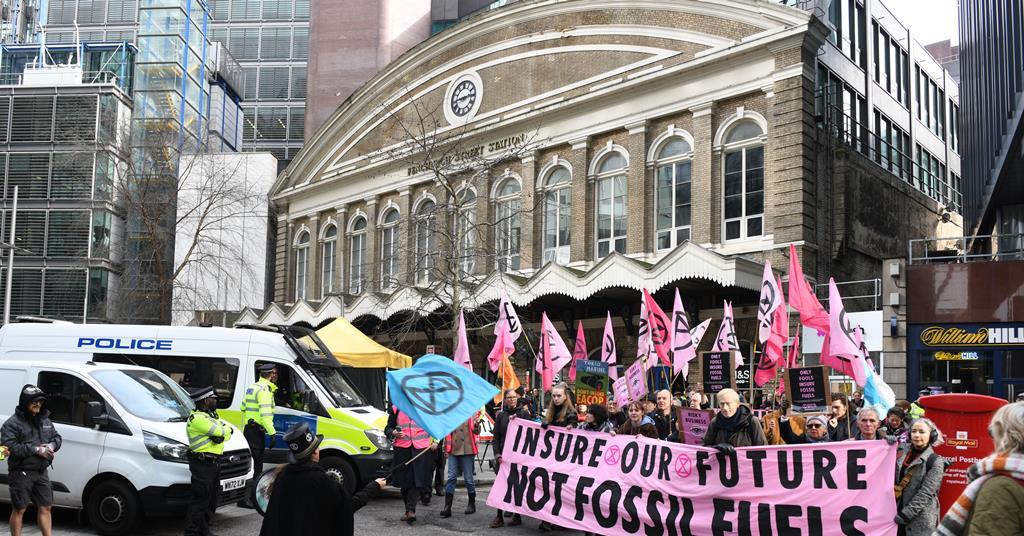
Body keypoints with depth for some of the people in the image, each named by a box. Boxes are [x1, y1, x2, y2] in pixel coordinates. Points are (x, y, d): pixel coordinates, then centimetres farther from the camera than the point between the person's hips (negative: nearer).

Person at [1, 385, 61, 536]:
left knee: (45, 507, 9)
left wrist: (52, 445, -4)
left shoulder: (45, 420, 14)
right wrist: (36, 450, -21)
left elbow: (56, 437, 20)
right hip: (21, 473, -6)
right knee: (19, 509, 2)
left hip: (41, 472, 6)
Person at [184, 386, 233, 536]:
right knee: (199, 501, -8)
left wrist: (221, 435, -12)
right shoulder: (197, 418, -15)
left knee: (211, 501, 16)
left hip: (214, 463, 10)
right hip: (202, 463, -10)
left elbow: (227, 430, 10)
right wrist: (225, 428, 4)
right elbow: (222, 431, -19)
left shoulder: (210, 415, 18)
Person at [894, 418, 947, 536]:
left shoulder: (936, 461, -8)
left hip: (921, 521, -5)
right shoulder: (903, 455, 8)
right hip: (898, 514, 5)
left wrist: (905, 515, -18)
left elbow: (925, 493, -15)